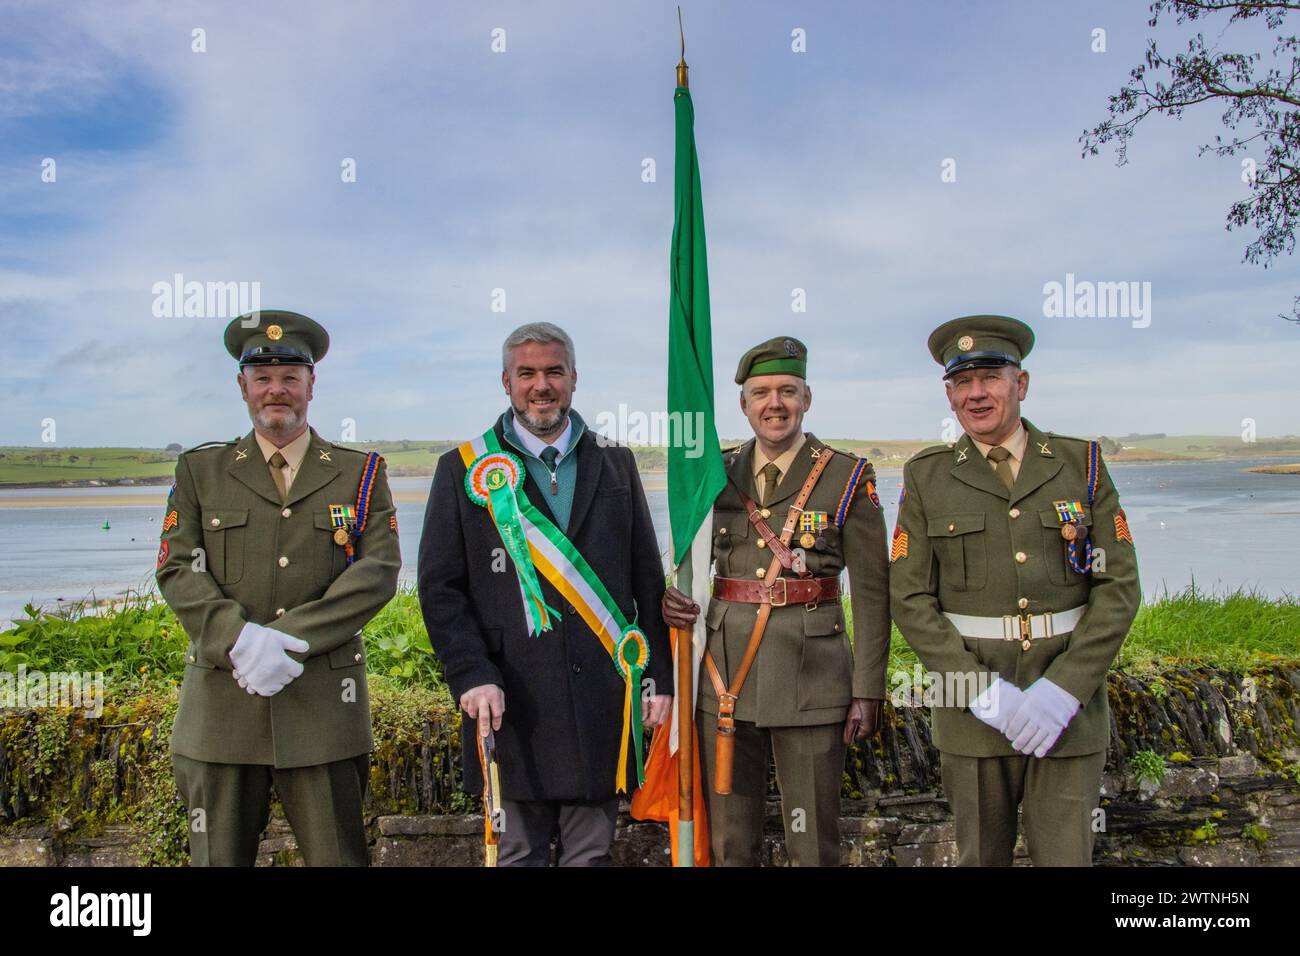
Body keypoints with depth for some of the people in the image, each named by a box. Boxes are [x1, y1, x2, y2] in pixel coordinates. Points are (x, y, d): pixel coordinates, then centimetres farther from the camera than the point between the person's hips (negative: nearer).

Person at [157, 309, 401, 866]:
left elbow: (380, 570, -4)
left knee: (336, 856, 5)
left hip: (323, 706, -1)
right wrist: (238, 638, -16)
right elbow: (177, 570, 3)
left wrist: (290, 638, -15)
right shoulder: (200, 470, 12)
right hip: (220, 704, 1)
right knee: (218, 857, 9)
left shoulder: (359, 473, 8)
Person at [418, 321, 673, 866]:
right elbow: (440, 587, 0)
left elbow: (647, 580, 10)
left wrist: (659, 676, 5)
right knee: (518, 854, 9)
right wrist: (471, 676, -12)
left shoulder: (615, 464, 10)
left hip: (603, 695, 2)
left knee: (590, 852, 11)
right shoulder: (464, 469, 3)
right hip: (512, 702, -2)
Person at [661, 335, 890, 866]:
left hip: (812, 679, -3)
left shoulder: (848, 478, -1)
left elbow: (871, 592, -2)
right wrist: (672, 599, -7)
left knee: (813, 842, 6)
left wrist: (868, 690, -6)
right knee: (729, 841, 13)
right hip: (724, 676, 3)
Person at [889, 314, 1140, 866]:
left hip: (1069, 698, 0)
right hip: (972, 706, 0)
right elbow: (910, 598, -3)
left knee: (1066, 855, 6)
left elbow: (1119, 586, -2)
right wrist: (985, 692, -13)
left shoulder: (1081, 464, 3)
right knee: (981, 855, 12)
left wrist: (1064, 688, -14)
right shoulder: (926, 477, 2)